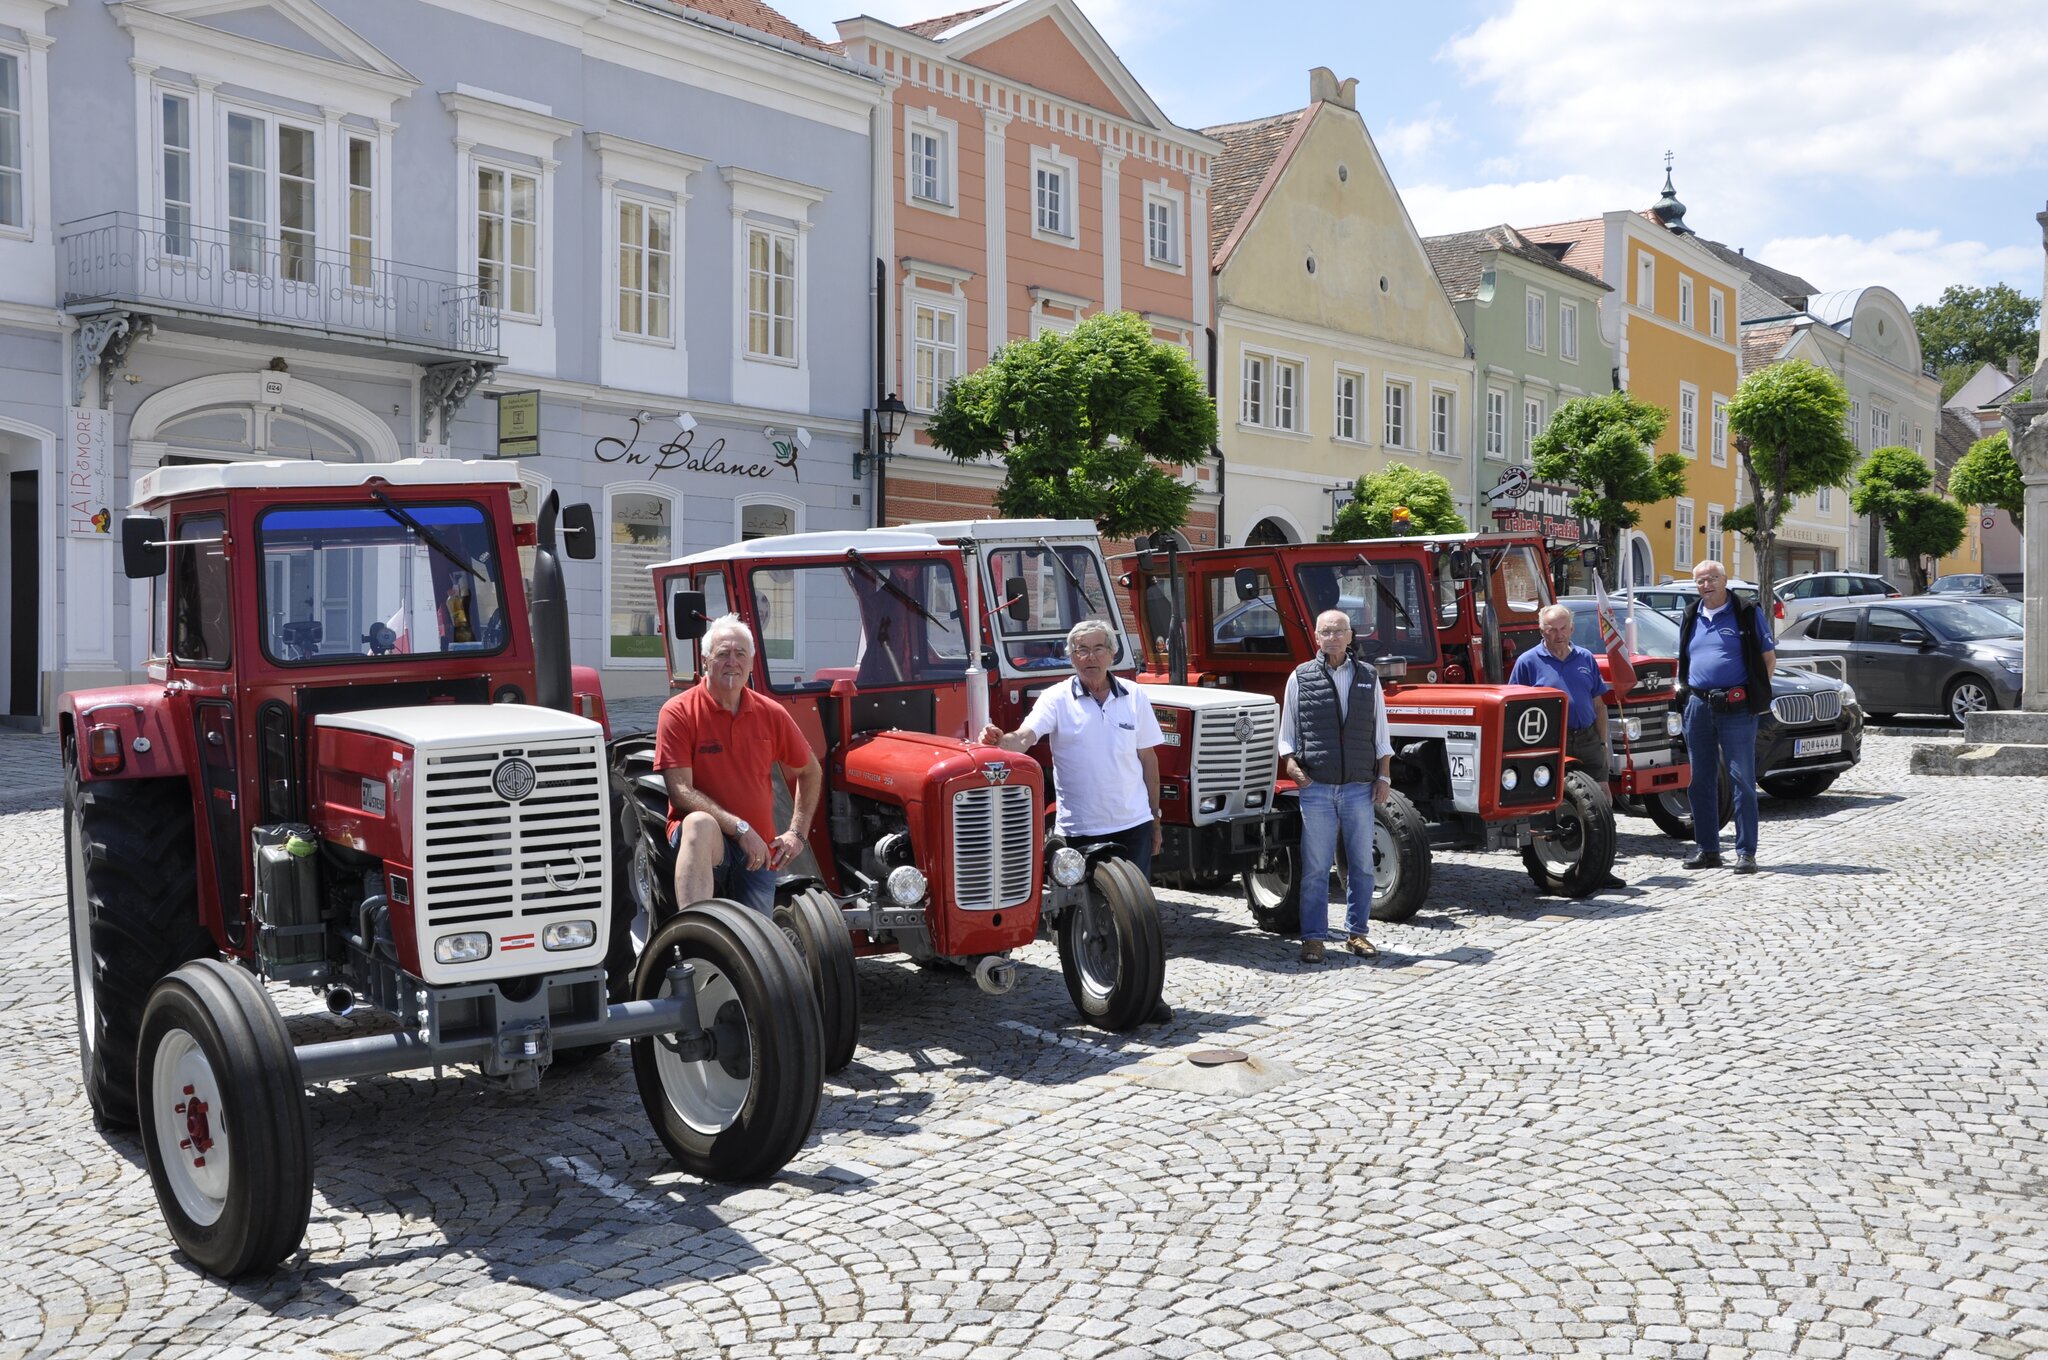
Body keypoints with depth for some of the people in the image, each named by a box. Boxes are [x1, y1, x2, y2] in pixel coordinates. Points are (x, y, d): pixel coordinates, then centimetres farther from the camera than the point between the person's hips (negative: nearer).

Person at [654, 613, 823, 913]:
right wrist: (740, 828, -22)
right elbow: (681, 792, -15)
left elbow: (810, 772, 19)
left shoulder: (772, 714, 5)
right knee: (699, 823, -39)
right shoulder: (678, 712, -8)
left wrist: (797, 832, 8)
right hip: (700, 838, -4)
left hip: (759, 851, 5)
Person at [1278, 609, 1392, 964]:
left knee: (1362, 864, 7)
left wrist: (1384, 776, 6)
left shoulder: (1368, 678, 10)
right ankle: (1313, 937, 7)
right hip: (1316, 787, -2)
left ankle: (1358, 932, 19)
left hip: (1359, 787, 2)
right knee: (1315, 867, 0)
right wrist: (1290, 763, -10)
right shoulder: (1301, 678, 4)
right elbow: (1287, 732, 7)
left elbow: (1381, 733, 13)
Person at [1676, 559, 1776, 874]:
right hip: (1698, 706, 5)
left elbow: (1769, 658, 3)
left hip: (1736, 709, -5)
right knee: (1701, 781, 8)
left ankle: (1746, 852, -1)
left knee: (1742, 781, -4)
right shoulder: (1690, 617, 14)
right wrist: (1692, 689, 11)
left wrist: (1756, 693, -4)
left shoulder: (1747, 614, 0)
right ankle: (1707, 849, 15)